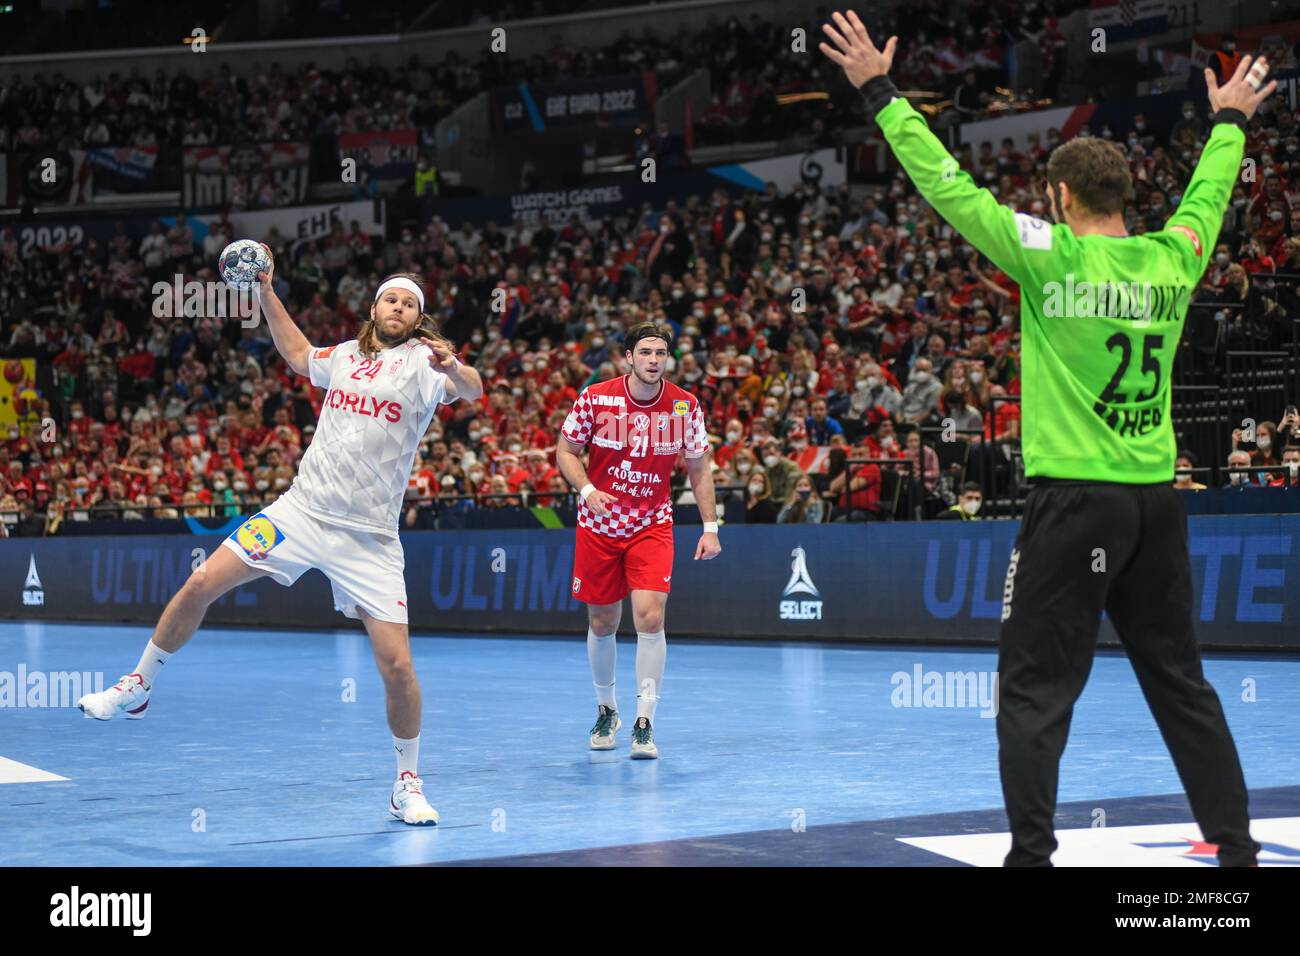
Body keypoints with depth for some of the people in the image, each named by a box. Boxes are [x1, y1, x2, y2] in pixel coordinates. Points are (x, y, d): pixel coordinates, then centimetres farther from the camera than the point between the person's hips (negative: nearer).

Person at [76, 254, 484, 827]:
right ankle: (137, 688, 19)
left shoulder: (422, 361, -3)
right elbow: (297, 354, 34)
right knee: (199, 587, -4)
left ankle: (407, 785, 9)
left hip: (368, 539, -4)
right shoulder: (345, 355, 12)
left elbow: (472, 391, -23)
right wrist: (266, 293, 28)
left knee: (397, 665, -11)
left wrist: (454, 369, -45)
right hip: (300, 510, 4)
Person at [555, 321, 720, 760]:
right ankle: (606, 710, 32)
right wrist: (587, 490, -19)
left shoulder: (685, 406, -6)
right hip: (599, 525, 1)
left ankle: (644, 724, -10)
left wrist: (710, 526, 0)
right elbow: (565, 451, 0)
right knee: (602, 624, 8)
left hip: (652, 526, 0)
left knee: (650, 616, -17)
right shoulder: (594, 398, -10)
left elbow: (699, 467, 5)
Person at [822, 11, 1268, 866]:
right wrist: (1230, 121, 44)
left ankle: (1032, 852, -4)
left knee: (1037, 689, 0)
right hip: (1156, 498, 5)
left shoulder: (1050, 256, -8)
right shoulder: (1172, 259, 6)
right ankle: (1235, 842, 18)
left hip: (1074, 495, -5)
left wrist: (882, 94, 2)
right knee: (1180, 681, 15)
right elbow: (1207, 194, 26)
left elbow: (948, 186, -5)